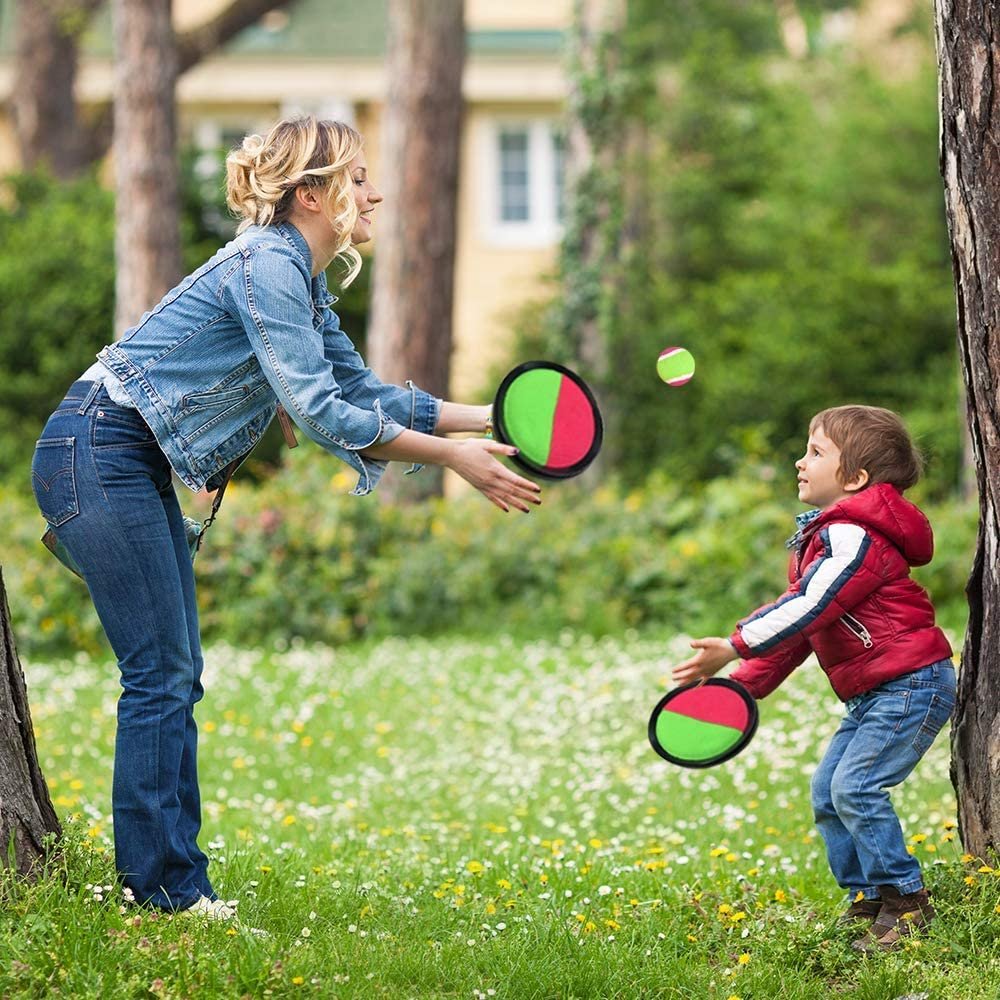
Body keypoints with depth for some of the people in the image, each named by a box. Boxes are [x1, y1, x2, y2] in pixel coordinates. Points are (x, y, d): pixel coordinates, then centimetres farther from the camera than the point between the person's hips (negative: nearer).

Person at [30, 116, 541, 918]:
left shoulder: (302, 281, 13)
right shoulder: (265, 266, -18)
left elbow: (363, 392, 16)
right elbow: (321, 411, -23)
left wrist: (486, 418, 8)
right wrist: (451, 456, -20)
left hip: (137, 470, 10)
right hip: (96, 454, -10)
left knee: (174, 679, 9)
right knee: (161, 676, -9)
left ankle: (170, 881, 13)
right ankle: (162, 887, -5)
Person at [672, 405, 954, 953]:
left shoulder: (854, 536, -18)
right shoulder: (824, 534, 15)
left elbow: (809, 608, -26)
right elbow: (800, 624, 19)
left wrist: (737, 647, -27)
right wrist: (748, 683, 13)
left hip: (913, 685, -11)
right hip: (874, 694, 11)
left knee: (855, 786, -18)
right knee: (827, 792, 8)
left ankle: (906, 901, -8)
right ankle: (866, 903, 14)